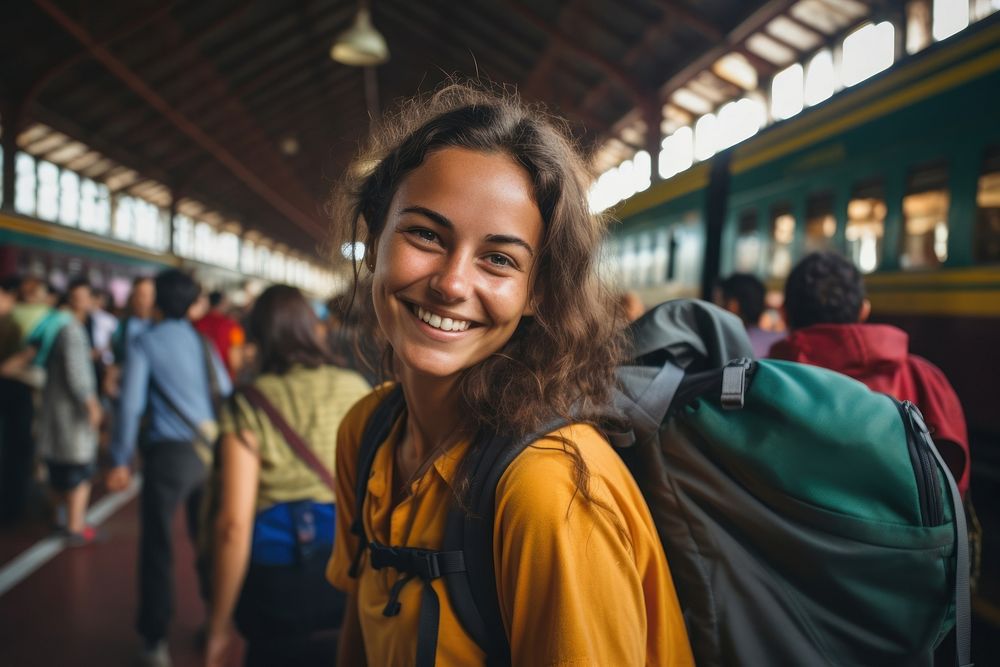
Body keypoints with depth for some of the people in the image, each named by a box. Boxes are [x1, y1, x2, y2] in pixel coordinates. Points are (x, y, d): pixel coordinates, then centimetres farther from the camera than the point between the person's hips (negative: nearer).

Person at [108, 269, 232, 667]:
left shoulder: (144, 343, -2)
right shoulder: (202, 342, 10)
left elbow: (131, 404, -9)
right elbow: (226, 394, 11)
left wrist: (120, 460, -3)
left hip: (169, 453, -4)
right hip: (209, 451, 4)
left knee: (157, 545, 5)